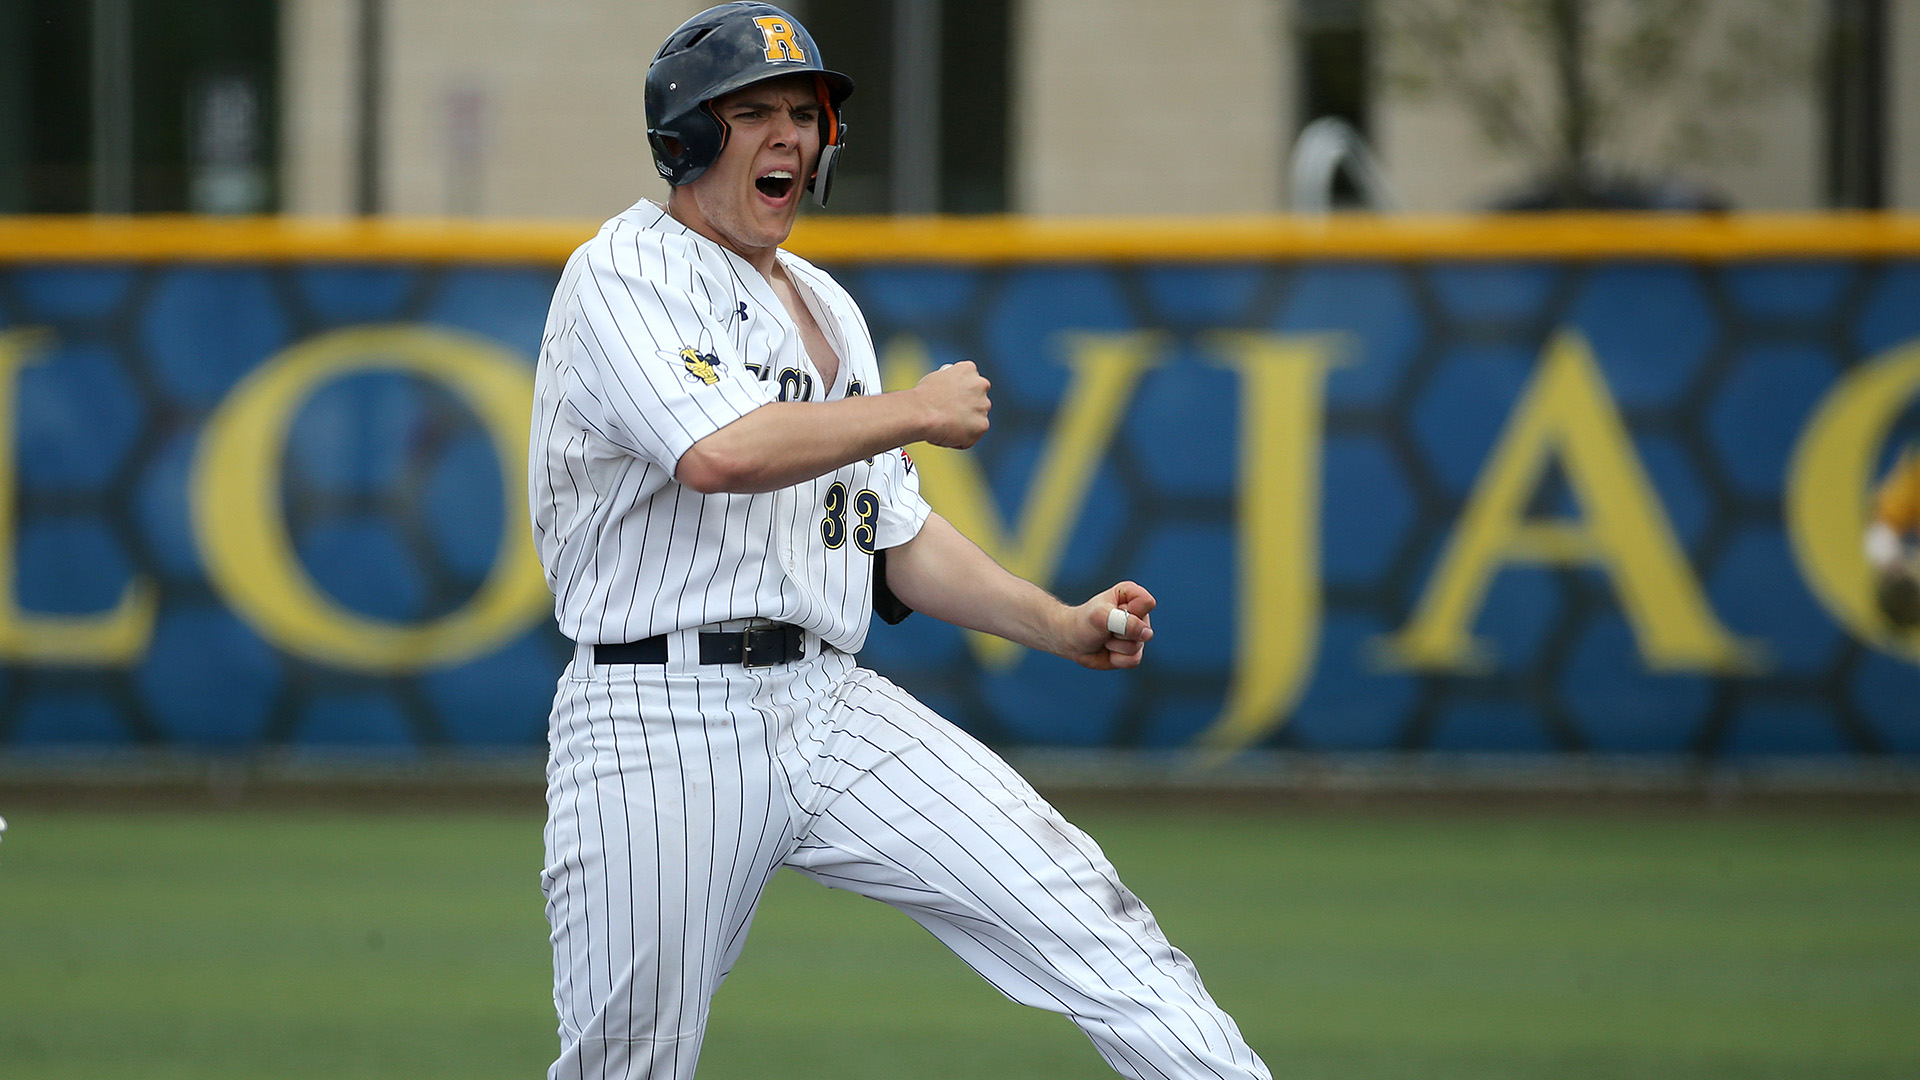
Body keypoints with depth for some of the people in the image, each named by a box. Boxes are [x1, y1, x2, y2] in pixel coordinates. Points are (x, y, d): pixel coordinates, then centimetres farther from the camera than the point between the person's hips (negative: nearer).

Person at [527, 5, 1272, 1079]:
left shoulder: (827, 309, 20)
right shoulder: (621, 277, -5)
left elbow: (901, 537, 22)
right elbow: (718, 454, -24)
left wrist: (1058, 624, 7)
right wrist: (917, 412, -12)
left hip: (834, 708, 6)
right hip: (660, 726, -6)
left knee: (1073, 902, -10)